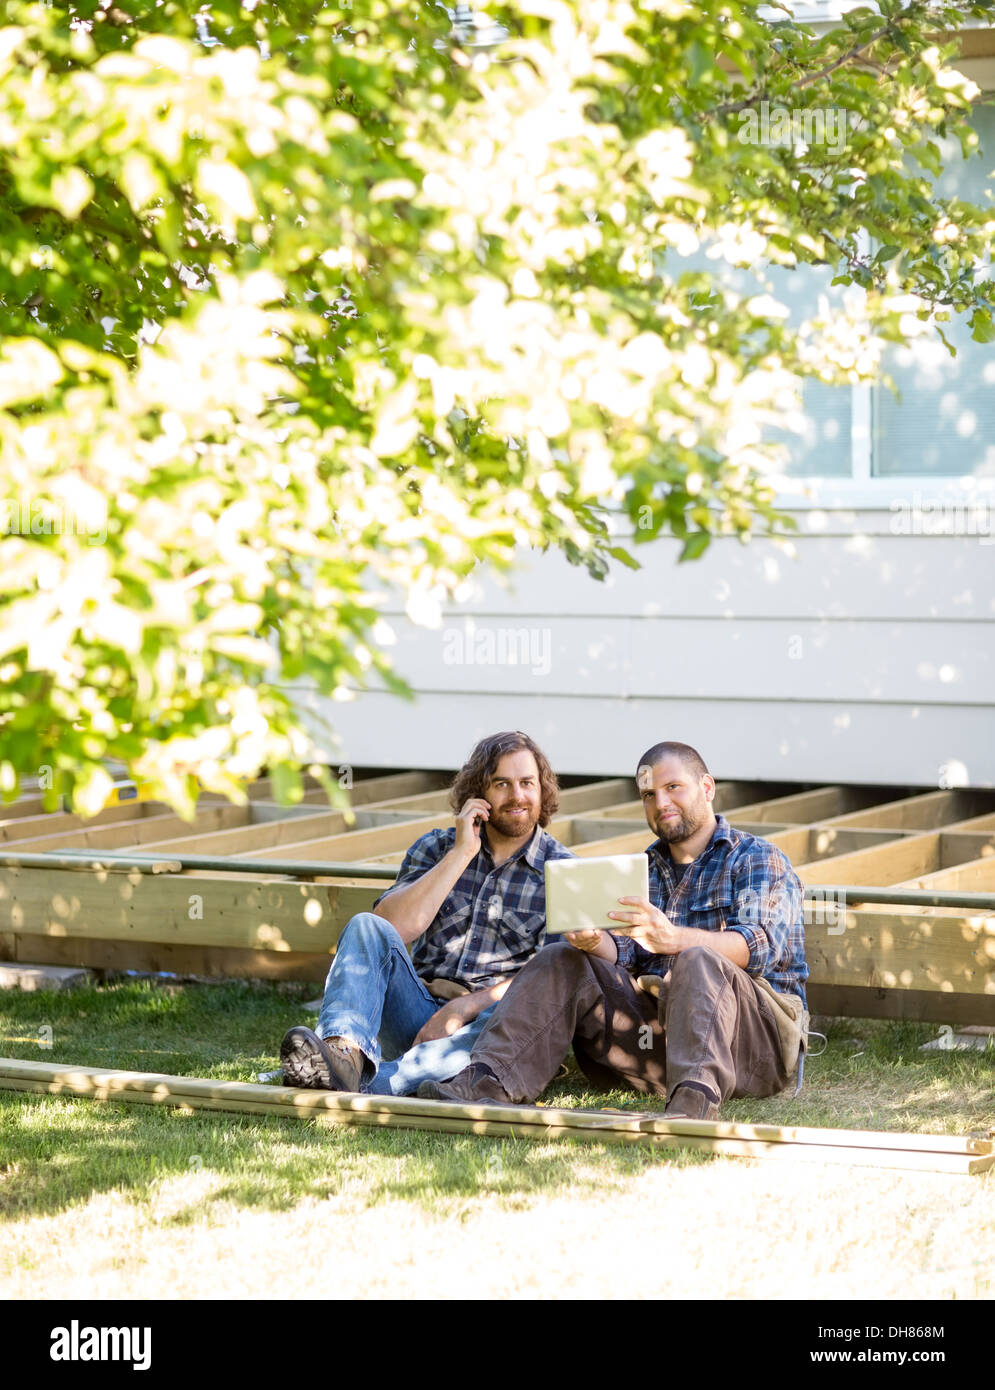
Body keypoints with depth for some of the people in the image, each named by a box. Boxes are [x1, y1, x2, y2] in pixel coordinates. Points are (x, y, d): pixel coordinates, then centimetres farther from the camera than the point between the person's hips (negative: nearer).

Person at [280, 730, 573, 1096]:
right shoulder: (436, 848, 14)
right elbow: (392, 928, -4)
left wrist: (465, 1006, -20)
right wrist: (461, 854, -7)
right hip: (416, 1012, 3)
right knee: (366, 927, -22)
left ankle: (370, 1085, -54)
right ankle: (346, 1053, -50)